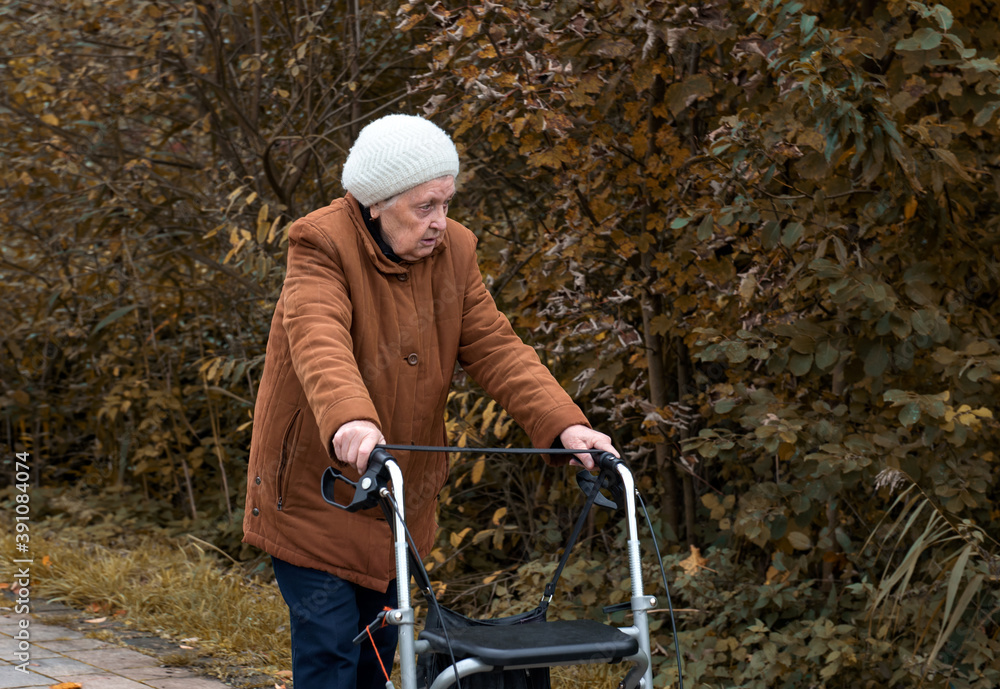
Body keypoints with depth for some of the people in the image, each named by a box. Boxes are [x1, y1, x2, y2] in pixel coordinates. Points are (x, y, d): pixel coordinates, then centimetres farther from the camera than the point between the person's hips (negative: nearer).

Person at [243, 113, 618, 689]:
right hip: (316, 491, -6)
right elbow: (319, 340, -35)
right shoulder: (322, 244, -18)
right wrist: (349, 420, -56)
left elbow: (493, 344, -6)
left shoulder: (454, 250, 0)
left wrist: (564, 424, -22)